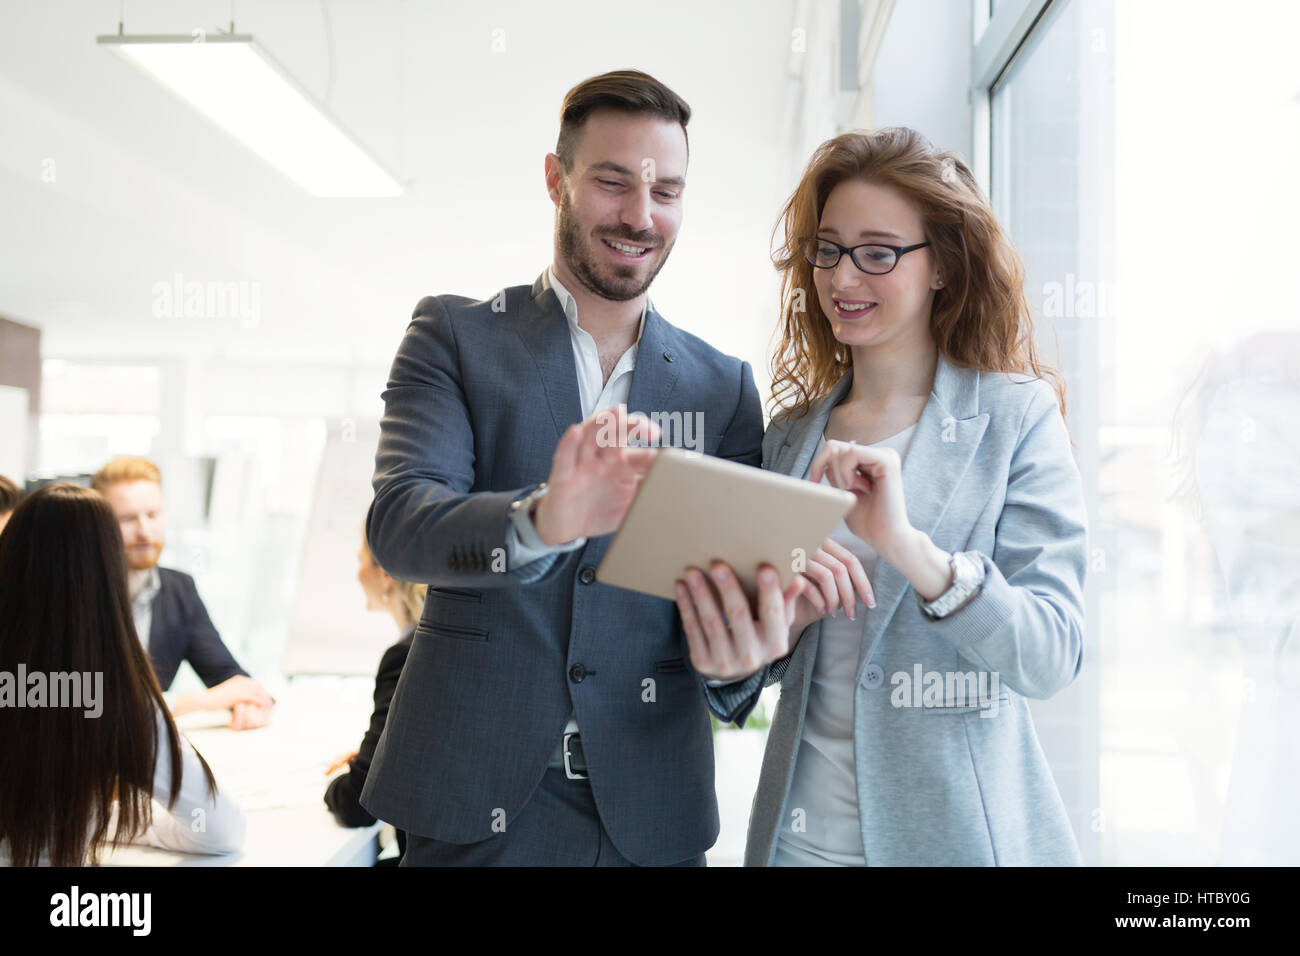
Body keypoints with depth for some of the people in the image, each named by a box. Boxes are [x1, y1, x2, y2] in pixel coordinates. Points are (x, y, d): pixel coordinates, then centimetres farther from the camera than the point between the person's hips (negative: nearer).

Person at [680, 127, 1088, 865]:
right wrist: (750, 643, -11)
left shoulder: (1017, 417, -8)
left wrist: (908, 547, -30)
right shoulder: (791, 435, 5)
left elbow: (1051, 658, -16)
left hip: (955, 827, -3)